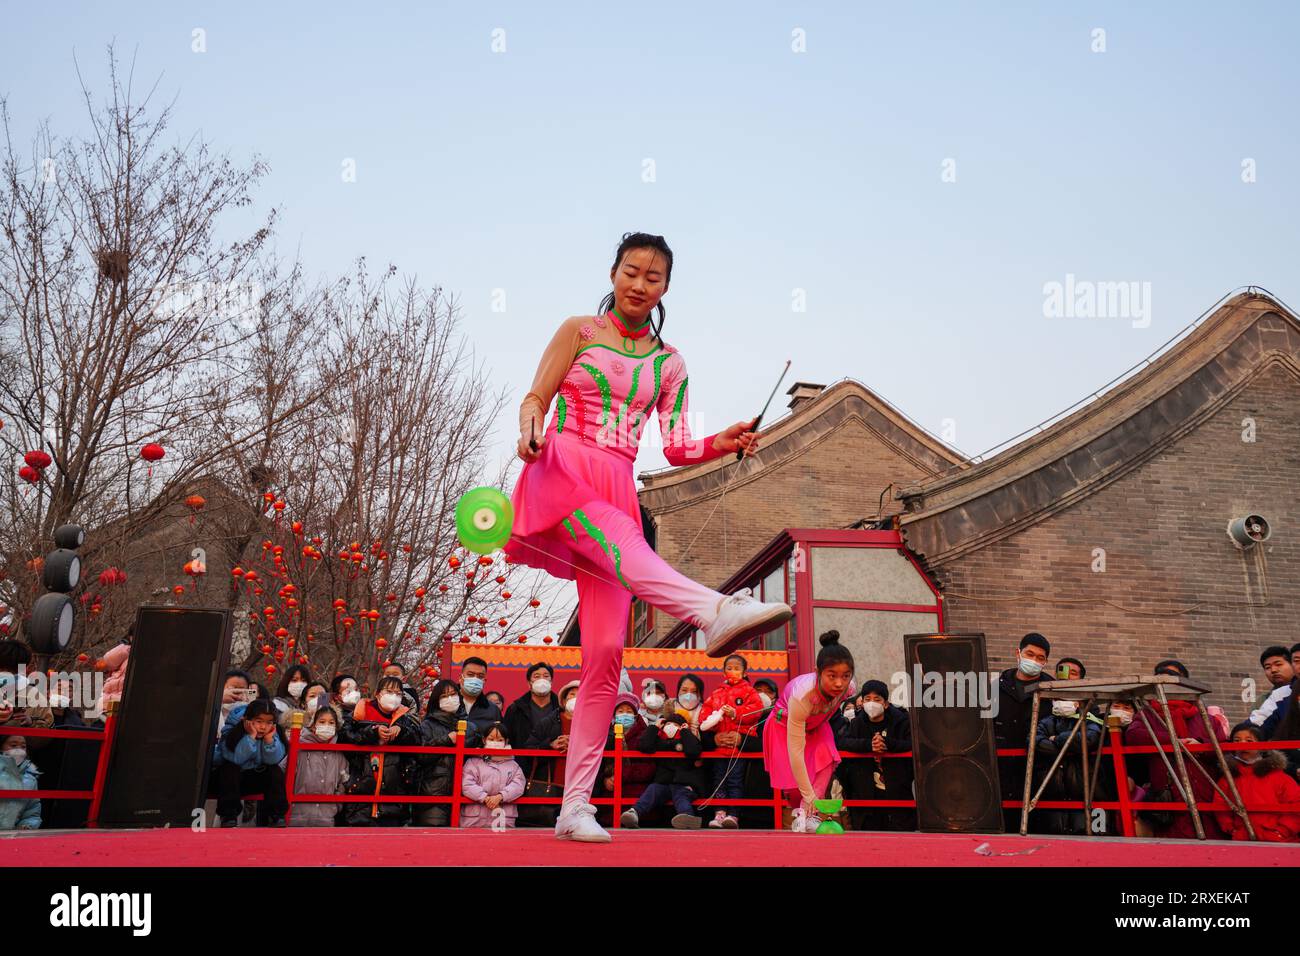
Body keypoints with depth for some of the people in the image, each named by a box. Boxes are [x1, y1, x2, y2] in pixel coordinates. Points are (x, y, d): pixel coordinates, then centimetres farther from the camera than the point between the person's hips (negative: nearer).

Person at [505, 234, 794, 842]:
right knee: (618, 540, -39)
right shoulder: (579, 331, 11)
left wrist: (721, 444, -7)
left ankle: (576, 806, -5)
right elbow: (535, 397, 5)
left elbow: (676, 449, 13)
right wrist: (531, 425, -18)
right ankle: (716, 612, -66)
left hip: (618, 491, 3)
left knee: (606, 651, -9)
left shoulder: (668, 362, 18)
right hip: (562, 468, -3)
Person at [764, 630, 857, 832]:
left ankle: (807, 815, -21)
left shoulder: (850, 688, -31)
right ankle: (799, 810, 24)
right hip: (785, 725, -4)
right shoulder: (802, 695, -46)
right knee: (793, 782, -7)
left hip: (815, 724, 4)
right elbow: (796, 751, -41)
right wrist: (808, 795, -39)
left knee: (826, 759, -24)